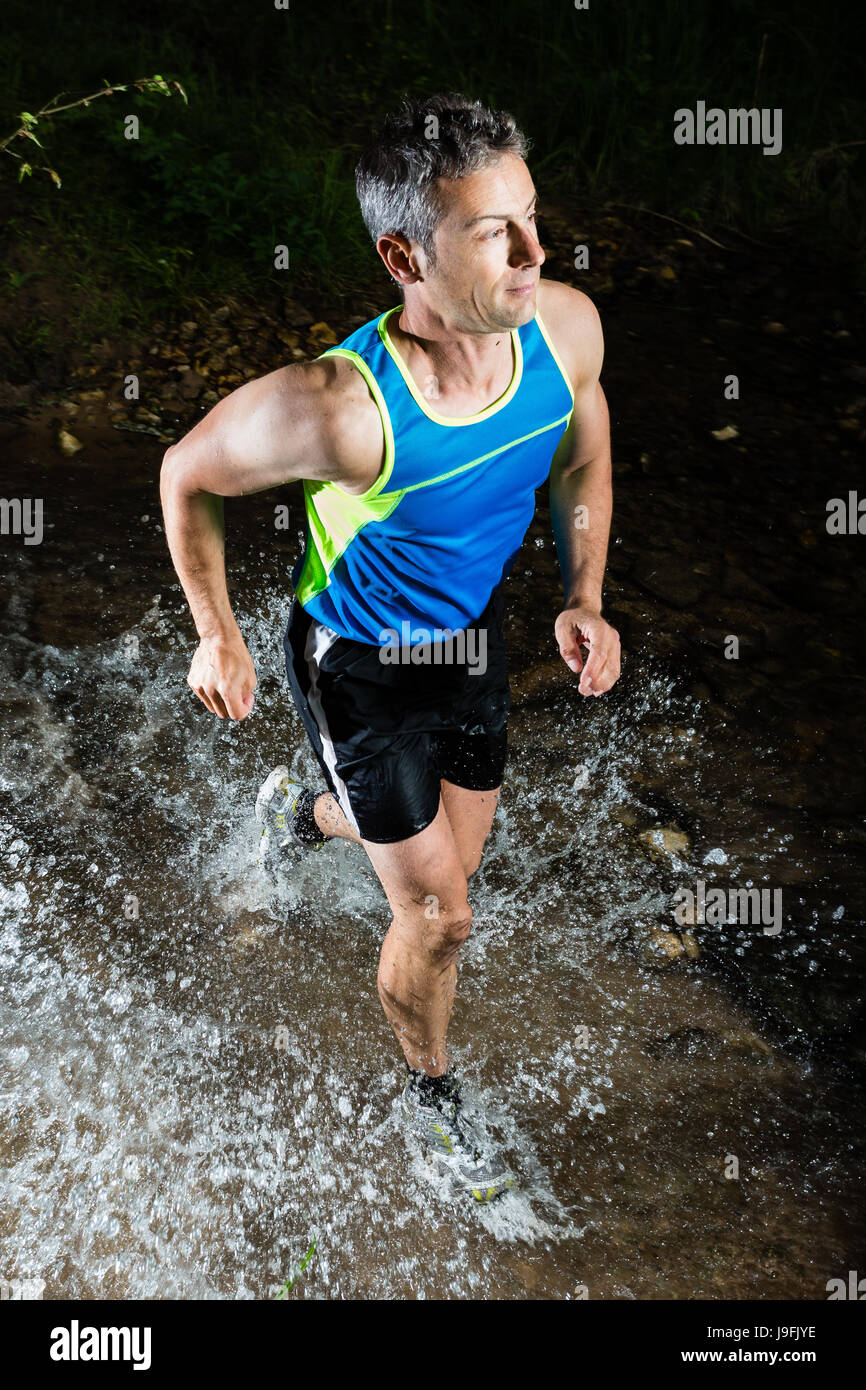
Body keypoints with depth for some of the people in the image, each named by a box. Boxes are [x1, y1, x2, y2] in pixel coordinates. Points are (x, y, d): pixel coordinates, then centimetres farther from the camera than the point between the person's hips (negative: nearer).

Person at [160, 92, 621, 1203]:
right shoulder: (335, 408, -36)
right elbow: (187, 476, -17)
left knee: (453, 858, 23)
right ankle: (431, 1091, 37)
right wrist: (218, 639, -8)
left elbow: (582, 456, 3)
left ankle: (306, 810, 57)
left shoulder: (566, 326, -20)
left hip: (472, 634, 6)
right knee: (438, 915, 4)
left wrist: (584, 600, -6)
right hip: (357, 665, -5)